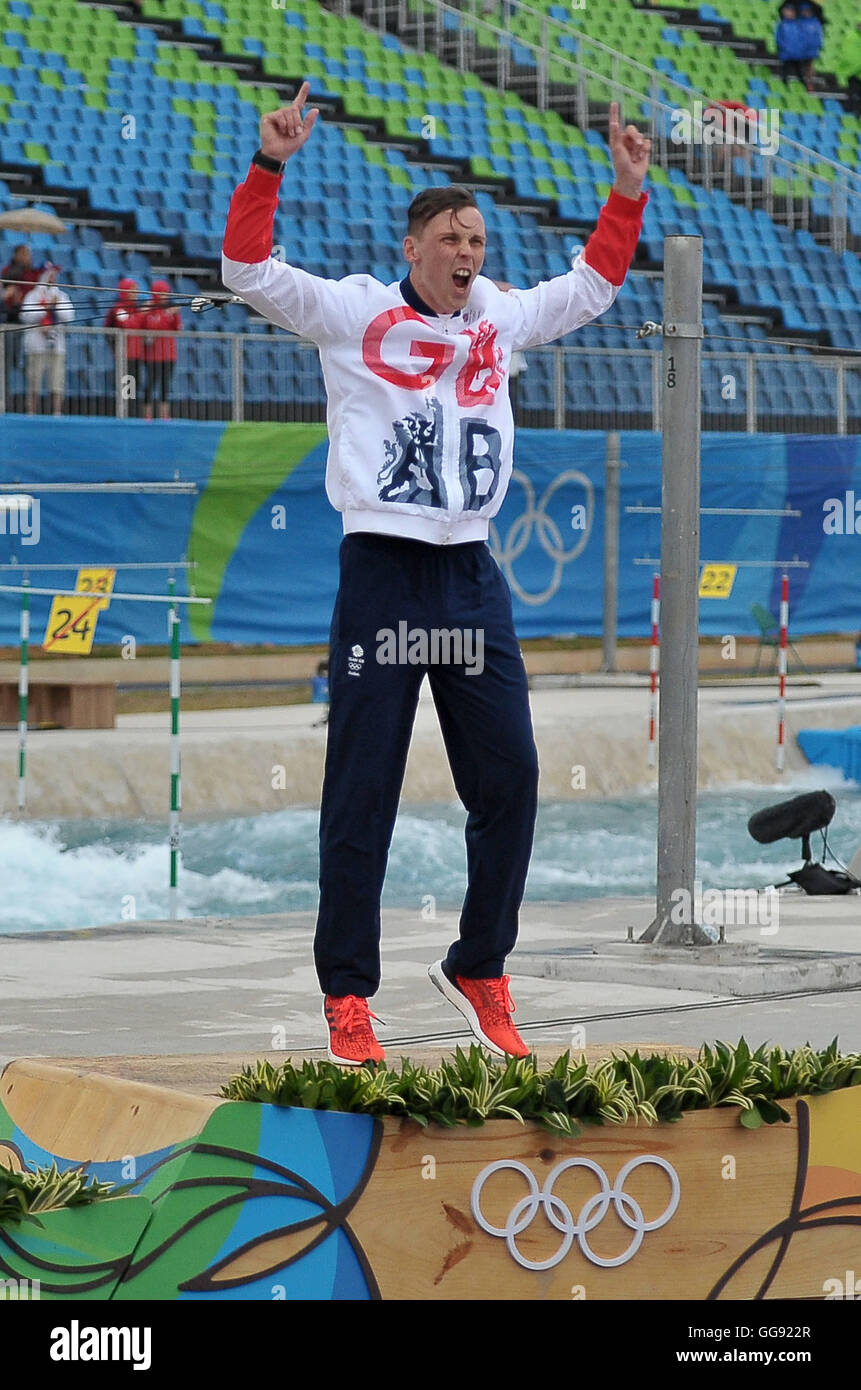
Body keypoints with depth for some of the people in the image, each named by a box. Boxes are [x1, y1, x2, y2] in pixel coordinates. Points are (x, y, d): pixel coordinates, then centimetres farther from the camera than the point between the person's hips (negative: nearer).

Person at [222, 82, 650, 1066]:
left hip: (472, 578, 5)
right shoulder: (354, 312, 1)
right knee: (362, 792, -3)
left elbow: (593, 285, 27)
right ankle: (347, 998, 3)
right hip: (381, 572, -4)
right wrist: (270, 166, -15)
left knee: (509, 780, 2)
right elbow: (248, 270, -5)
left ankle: (478, 972, 17)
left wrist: (627, 195, 18)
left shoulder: (499, 320, 13)